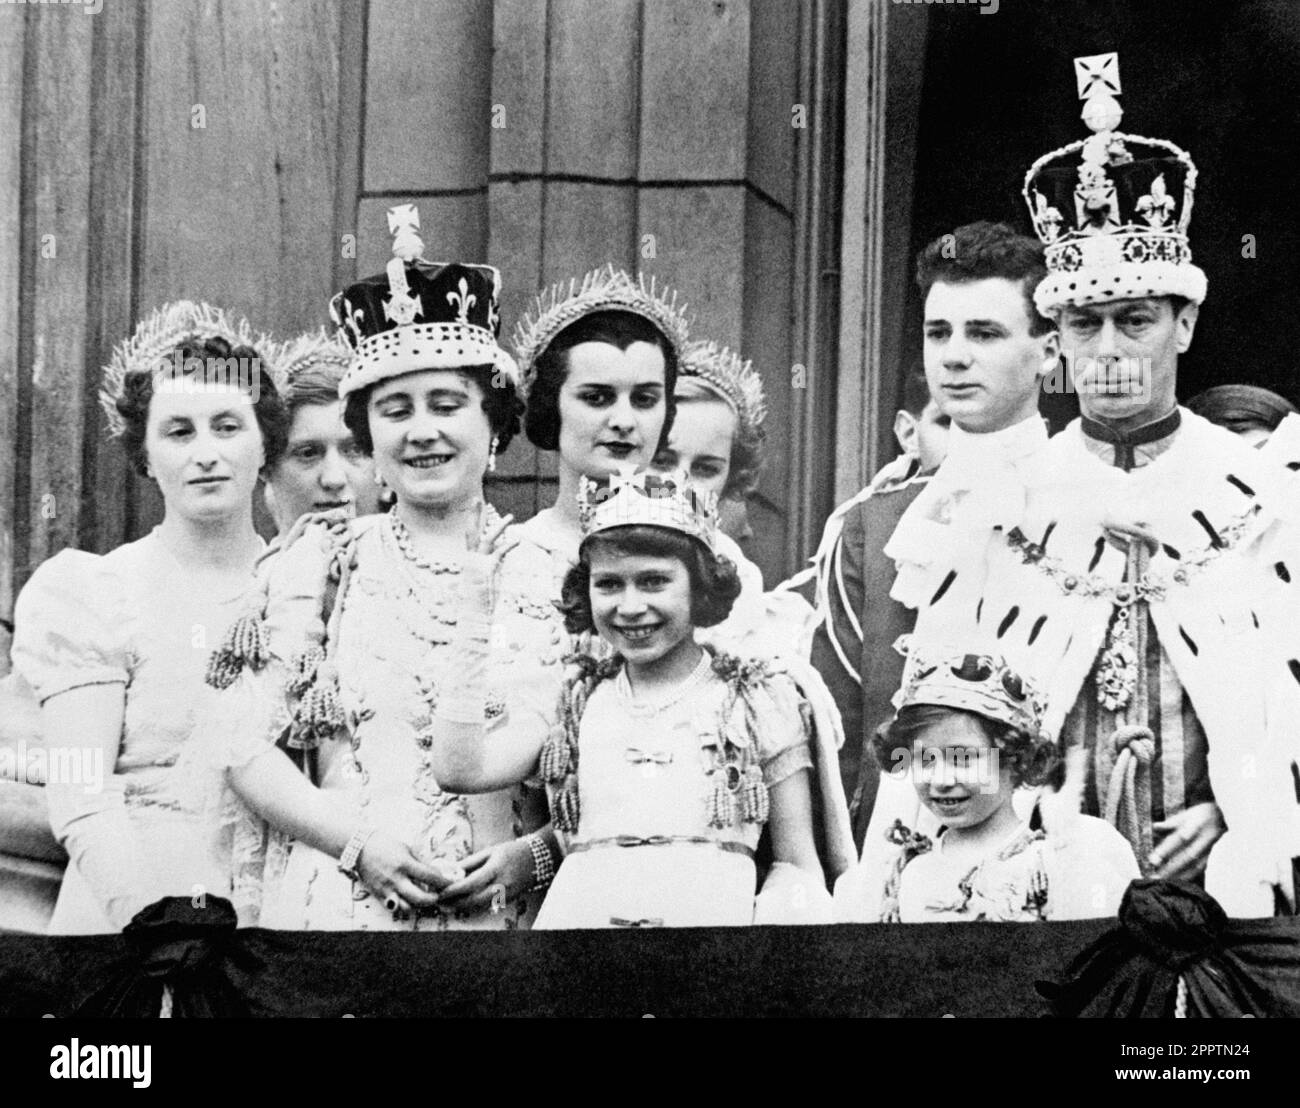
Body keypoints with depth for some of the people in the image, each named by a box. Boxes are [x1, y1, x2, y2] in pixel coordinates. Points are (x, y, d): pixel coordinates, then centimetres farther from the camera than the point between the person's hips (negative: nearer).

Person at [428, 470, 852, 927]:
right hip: (581, 913, 1)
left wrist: (771, 915, -11)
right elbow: (462, 769, 3)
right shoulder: (573, 701, 17)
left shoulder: (763, 701, 11)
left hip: (715, 914, -1)